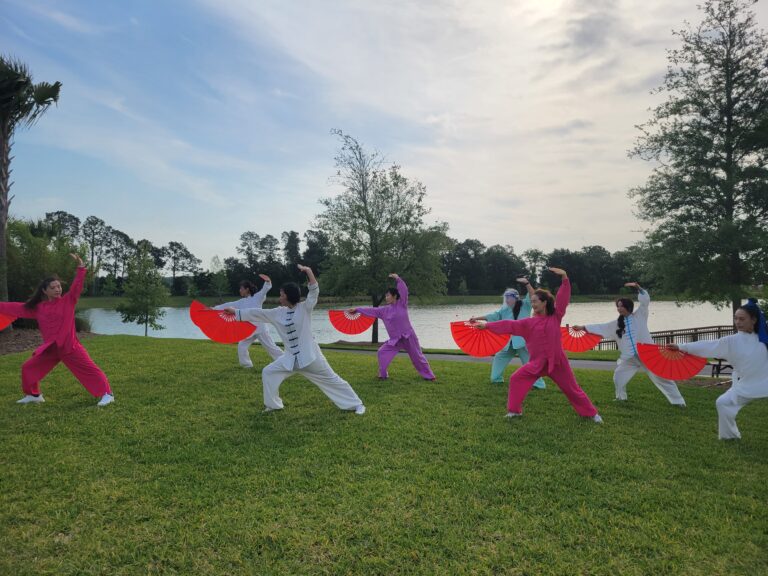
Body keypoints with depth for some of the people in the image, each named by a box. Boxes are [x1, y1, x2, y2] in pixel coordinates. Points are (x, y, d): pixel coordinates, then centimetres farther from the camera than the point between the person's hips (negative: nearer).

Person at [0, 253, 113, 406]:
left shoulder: (67, 301, -5)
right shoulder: (37, 307, 7)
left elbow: (77, 286, -16)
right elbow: (16, 308, 16)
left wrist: (81, 267, -28)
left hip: (70, 346, -5)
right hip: (50, 348, 5)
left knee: (89, 369, -11)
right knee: (28, 368, 15)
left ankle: (106, 394, -8)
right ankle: (33, 395, 34)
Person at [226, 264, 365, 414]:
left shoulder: (305, 308, -10)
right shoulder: (278, 312, 4)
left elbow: (314, 291, -23)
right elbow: (258, 313, 9)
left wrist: (309, 271, -34)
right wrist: (236, 312, 9)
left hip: (309, 356, -5)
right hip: (290, 358, 6)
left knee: (331, 380, 1)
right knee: (268, 373, 6)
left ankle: (356, 404, 12)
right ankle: (273, 405, 23)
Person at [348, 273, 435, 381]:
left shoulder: (402, 304, -8)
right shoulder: (385, 310, 5)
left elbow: (404, 291, -19)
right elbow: (372, 310, 8)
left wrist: (398, 279, -28)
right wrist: (357, 309, 8)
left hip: (408, 337, -5)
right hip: (395, 339, 5)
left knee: (417, 357, 5)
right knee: (382, 353, -2)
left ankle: (429, 376, 19)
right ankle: (383, 375, 11)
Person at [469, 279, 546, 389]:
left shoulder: (524, 305, -3)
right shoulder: (504, 310, 11)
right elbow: (493, 315, 7)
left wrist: (527, 283, -31)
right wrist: (477, 318, -1)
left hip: (523, 339, -6)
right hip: (509, 340, 6)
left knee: (530, 361, -3)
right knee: (499, 357, 12)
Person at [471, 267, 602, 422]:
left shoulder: (555, 316, -5)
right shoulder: (529, 322, -1)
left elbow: (563, 298, -14)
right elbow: (509, 325, -4)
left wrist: (564, 277, -26)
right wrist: (487, 325, -9)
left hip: (556, 361, -2)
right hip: (537, 362, 2)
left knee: (572, 389, 8)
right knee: (516, 379, -4)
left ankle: (592, 413, 28)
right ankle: (514, 410, 10)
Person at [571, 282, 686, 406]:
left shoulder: (639, 316, 0)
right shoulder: (616, 324, 9)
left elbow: (645, 300, -8)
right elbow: (600, 328, 8)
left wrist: (637, 286, -20)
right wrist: (582, 327, 4)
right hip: (628, 358, 4)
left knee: (661, 377, 3)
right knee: (618, 378, 6)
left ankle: (678, 401, 12)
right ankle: (621, 398, 29)